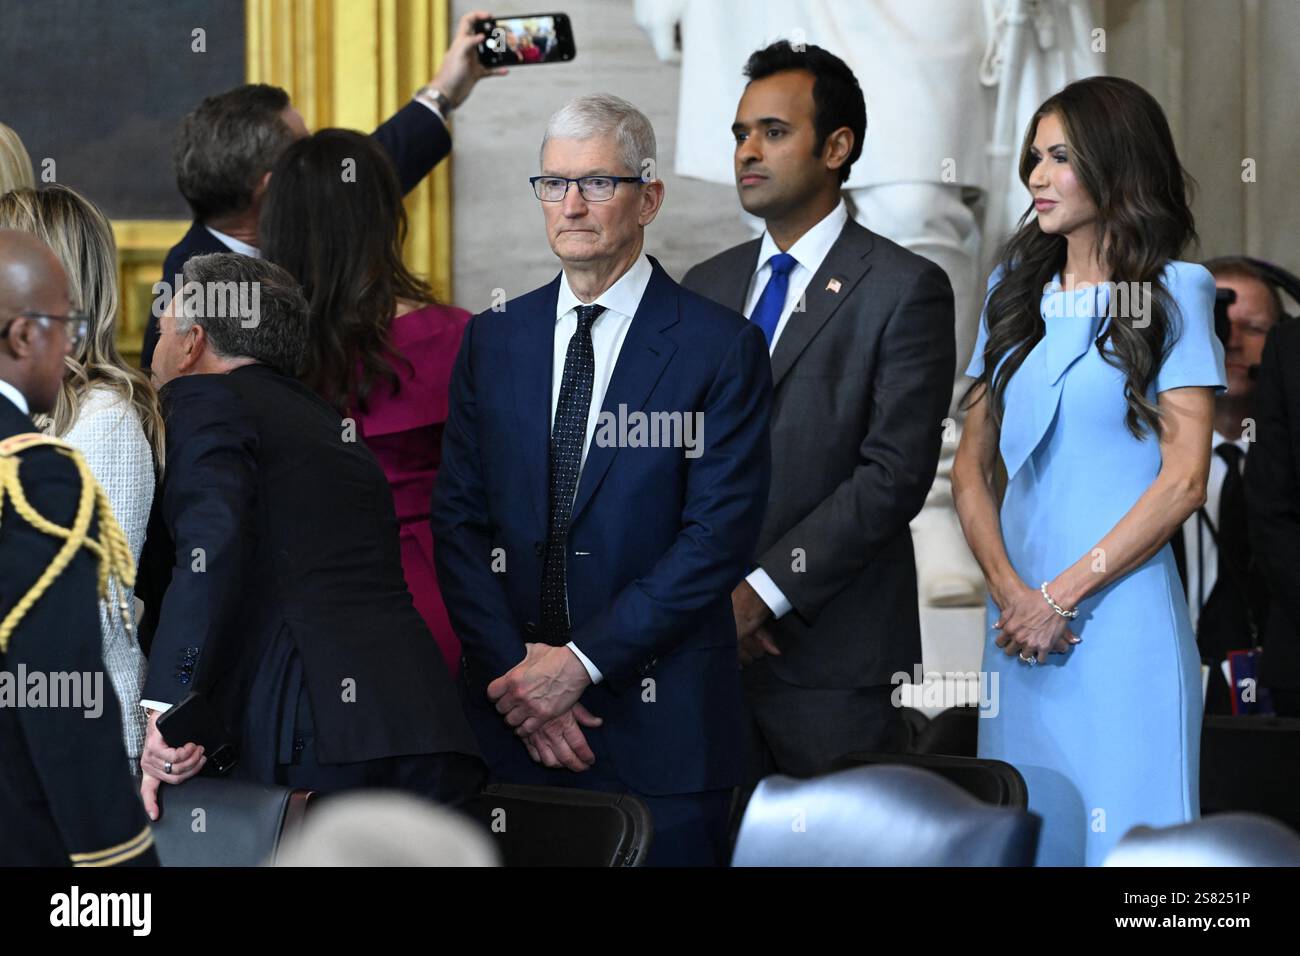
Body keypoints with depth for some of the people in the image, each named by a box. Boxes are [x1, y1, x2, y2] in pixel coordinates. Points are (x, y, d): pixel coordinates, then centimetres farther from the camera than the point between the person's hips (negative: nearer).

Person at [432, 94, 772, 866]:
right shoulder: (493, 340, 10)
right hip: (511, 722, 3)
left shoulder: (722, 348, -3)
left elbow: (720, 537, -10)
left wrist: (582, 659, -13)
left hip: (659, 724, -3)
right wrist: (516, 667, -7)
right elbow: (459, 521, 7)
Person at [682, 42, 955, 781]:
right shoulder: (706, 287, 15)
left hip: (834, 646, -5)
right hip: (707, 640, 5)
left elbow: (896, 472, -11)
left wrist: (764, 591, -14)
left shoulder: (905, 289, -3)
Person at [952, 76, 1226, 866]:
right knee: (1022, 835, 8)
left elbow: (1184, 481, -9)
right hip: (1019, 623, 5)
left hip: (1122, 619, -5)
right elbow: (973, 465, 10)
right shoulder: (1015, 295, 14)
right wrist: (1009, 589, -7)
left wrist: (1062, 596, -13)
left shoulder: (1173, 295, -1)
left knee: (1122, 836, -3)